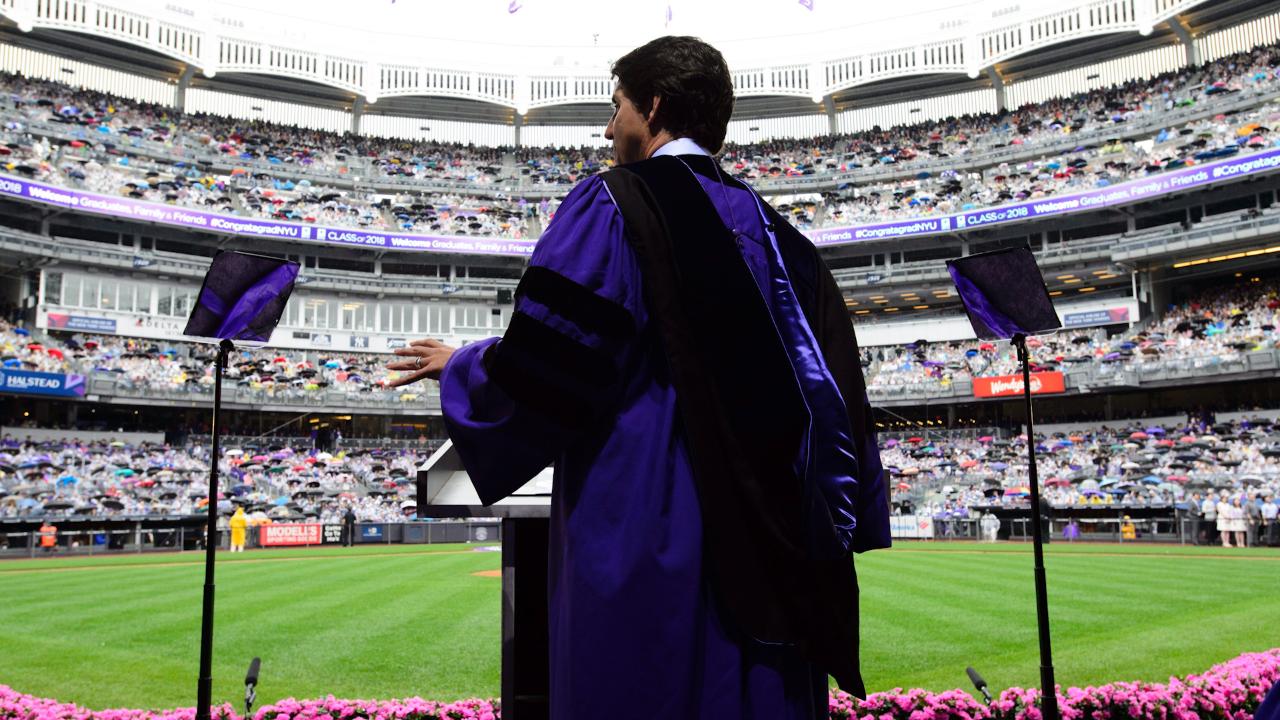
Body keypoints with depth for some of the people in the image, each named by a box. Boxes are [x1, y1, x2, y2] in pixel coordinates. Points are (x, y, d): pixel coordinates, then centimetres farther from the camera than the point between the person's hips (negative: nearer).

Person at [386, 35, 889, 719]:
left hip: (642, 541, -6)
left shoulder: (612, 203, -6)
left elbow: (544, 366, -13)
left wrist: (460, 366, 7)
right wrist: (832, 530, 20)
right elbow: (832, 390, 9)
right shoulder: (768, 228, 11)